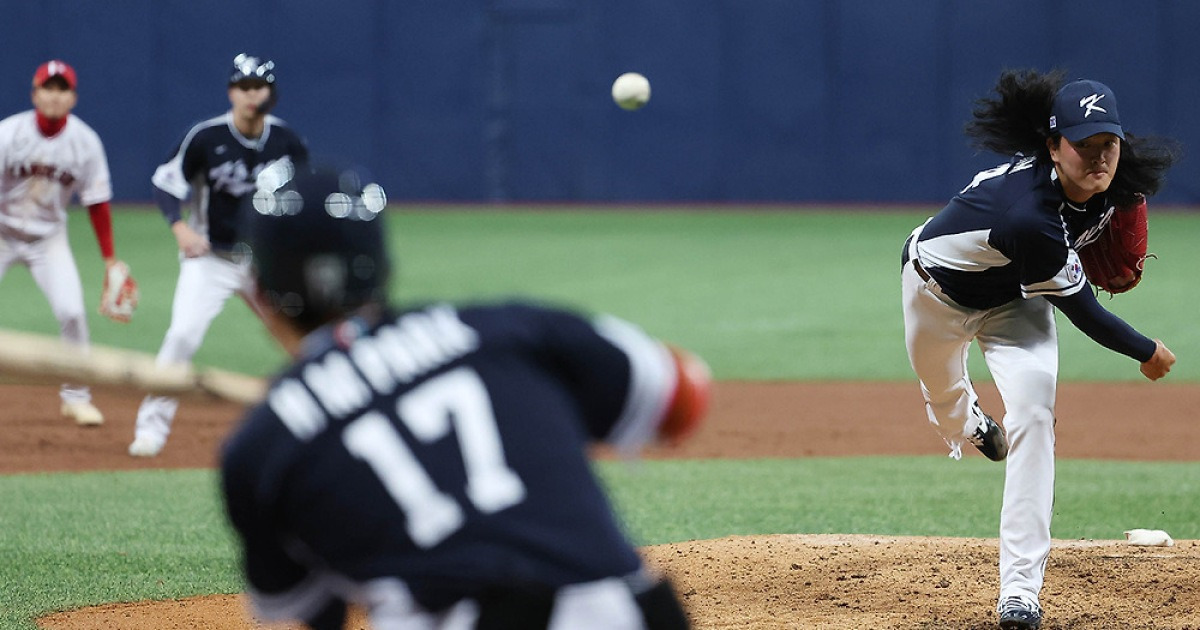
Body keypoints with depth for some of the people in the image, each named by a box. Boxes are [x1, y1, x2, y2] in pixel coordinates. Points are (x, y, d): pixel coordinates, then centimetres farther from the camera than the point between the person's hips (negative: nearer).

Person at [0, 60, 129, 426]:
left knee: (72, 311, -11)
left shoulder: (85, 142, -11)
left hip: (49, 238, 2)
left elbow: (97, 203, -4)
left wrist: (110, 259, -4)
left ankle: (75, 397, 7)